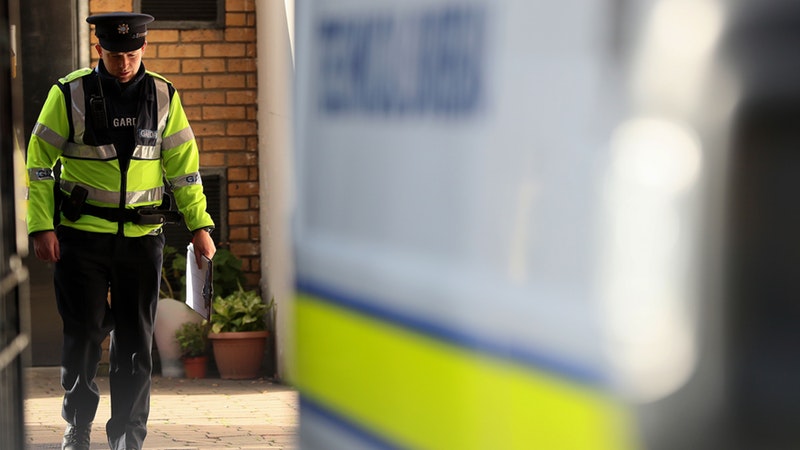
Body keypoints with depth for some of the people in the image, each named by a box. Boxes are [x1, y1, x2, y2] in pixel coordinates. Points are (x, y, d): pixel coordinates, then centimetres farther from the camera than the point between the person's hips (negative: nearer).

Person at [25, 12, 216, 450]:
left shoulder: (163, 97, 5)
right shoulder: (69, 94, -3)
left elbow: (183, 166, 10)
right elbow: (39, 162, -1)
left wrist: (199, 225, 3)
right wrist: (41, 226, -7)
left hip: (142, 237, 2)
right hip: (82, 236, -2)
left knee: (136, 340, 4)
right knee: (84, 332, -1)